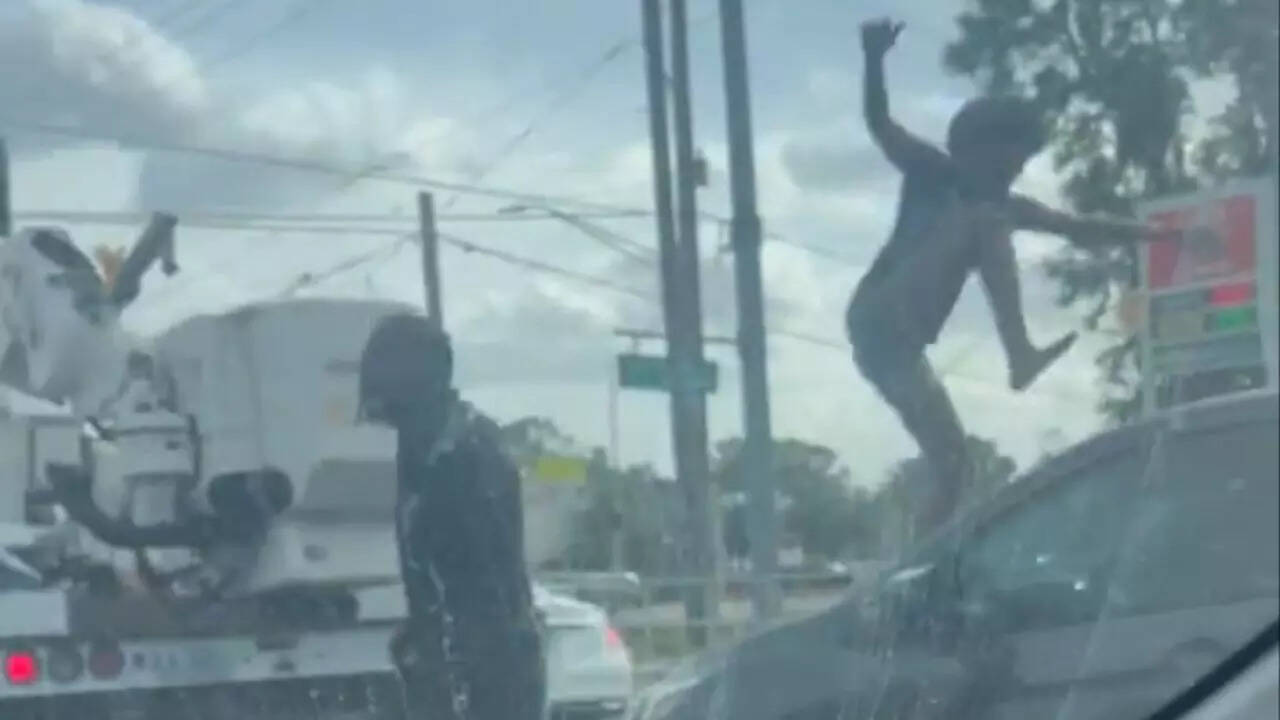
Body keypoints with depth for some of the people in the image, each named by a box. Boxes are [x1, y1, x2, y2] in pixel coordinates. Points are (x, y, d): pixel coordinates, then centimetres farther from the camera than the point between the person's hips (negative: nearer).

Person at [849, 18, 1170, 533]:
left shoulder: (1002, 204, 22)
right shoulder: (932, 173, 4)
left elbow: (1079, 229, 27)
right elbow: (879, 123, -10)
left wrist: (1160, 234, 23)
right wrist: (874, 60, -28)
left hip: (900, 343, 8)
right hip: (880, 322, -8)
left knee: (953, 463, 1)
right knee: (984, 221, -22)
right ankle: (1020, 356, -39)